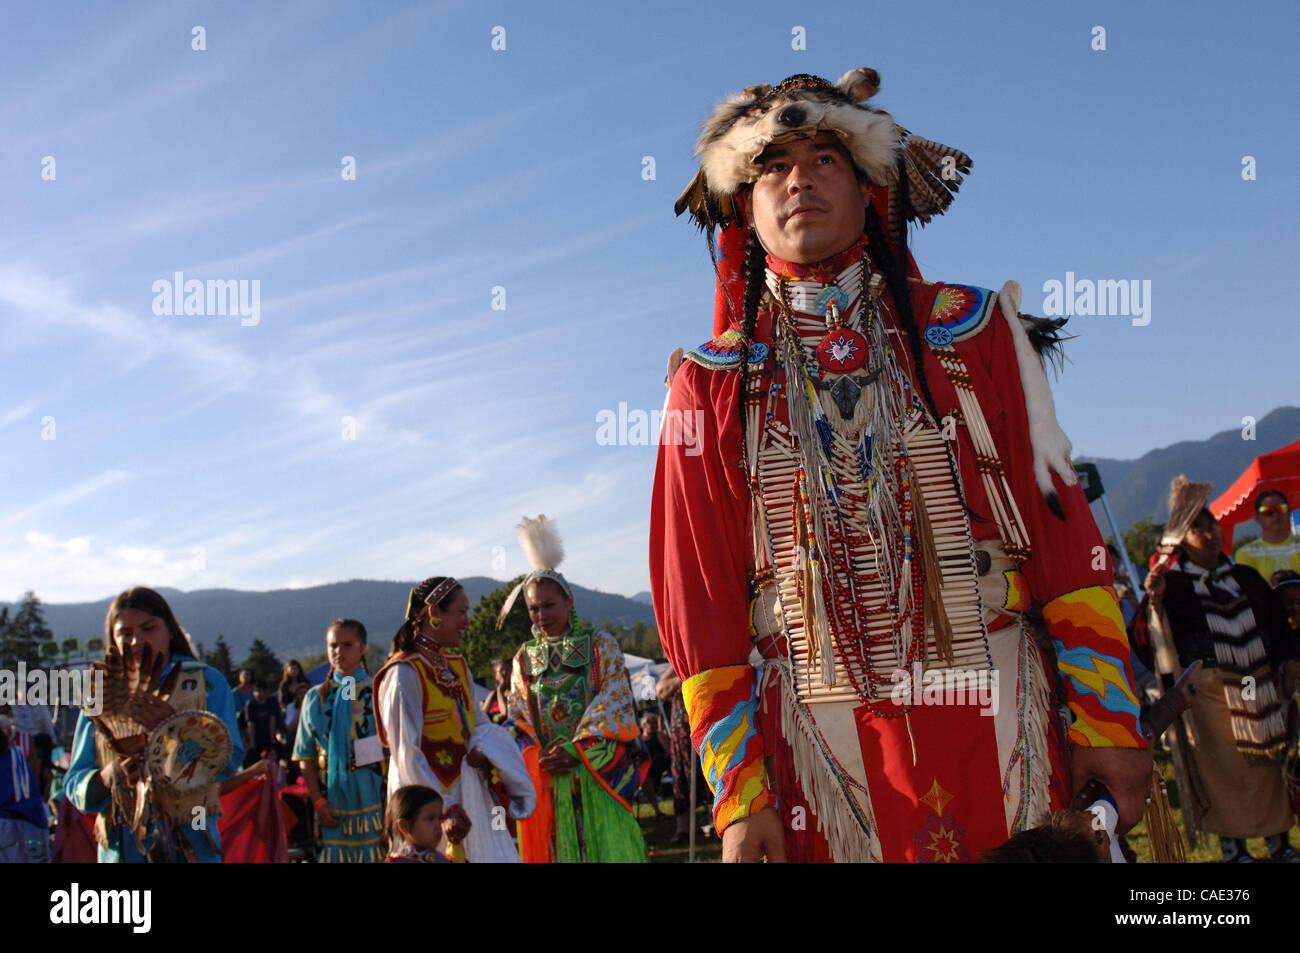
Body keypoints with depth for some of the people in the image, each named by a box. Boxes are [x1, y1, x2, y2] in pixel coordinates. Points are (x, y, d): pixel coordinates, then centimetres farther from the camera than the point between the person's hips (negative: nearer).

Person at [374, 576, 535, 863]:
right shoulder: (404, 674, -14)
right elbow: (407, 756, -18)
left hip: (468, 792, 7)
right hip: (427, 798, -7)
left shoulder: (456, 664, 12)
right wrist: (445, 809, -21)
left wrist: (481, 751, -9)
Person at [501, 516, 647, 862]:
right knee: (557, 849, 2)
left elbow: (615, 706, -4)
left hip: (598, 772, -2)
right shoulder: (525, 658, 12)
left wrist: (576, 750, -15)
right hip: (546, 779, 2)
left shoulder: (600, 645, 3)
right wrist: (539, 758, -10)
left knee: (607, 846, -5)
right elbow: (518, 720, 9)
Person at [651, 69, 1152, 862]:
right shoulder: (711, 387, 2)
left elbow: (1063, 526, 2)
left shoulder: (972, 332, 4)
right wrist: (740, 793, -3)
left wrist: (1108, 720, -2)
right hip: (825, 749, 0)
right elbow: (698, 597, 0)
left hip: (1004, 727, 1)